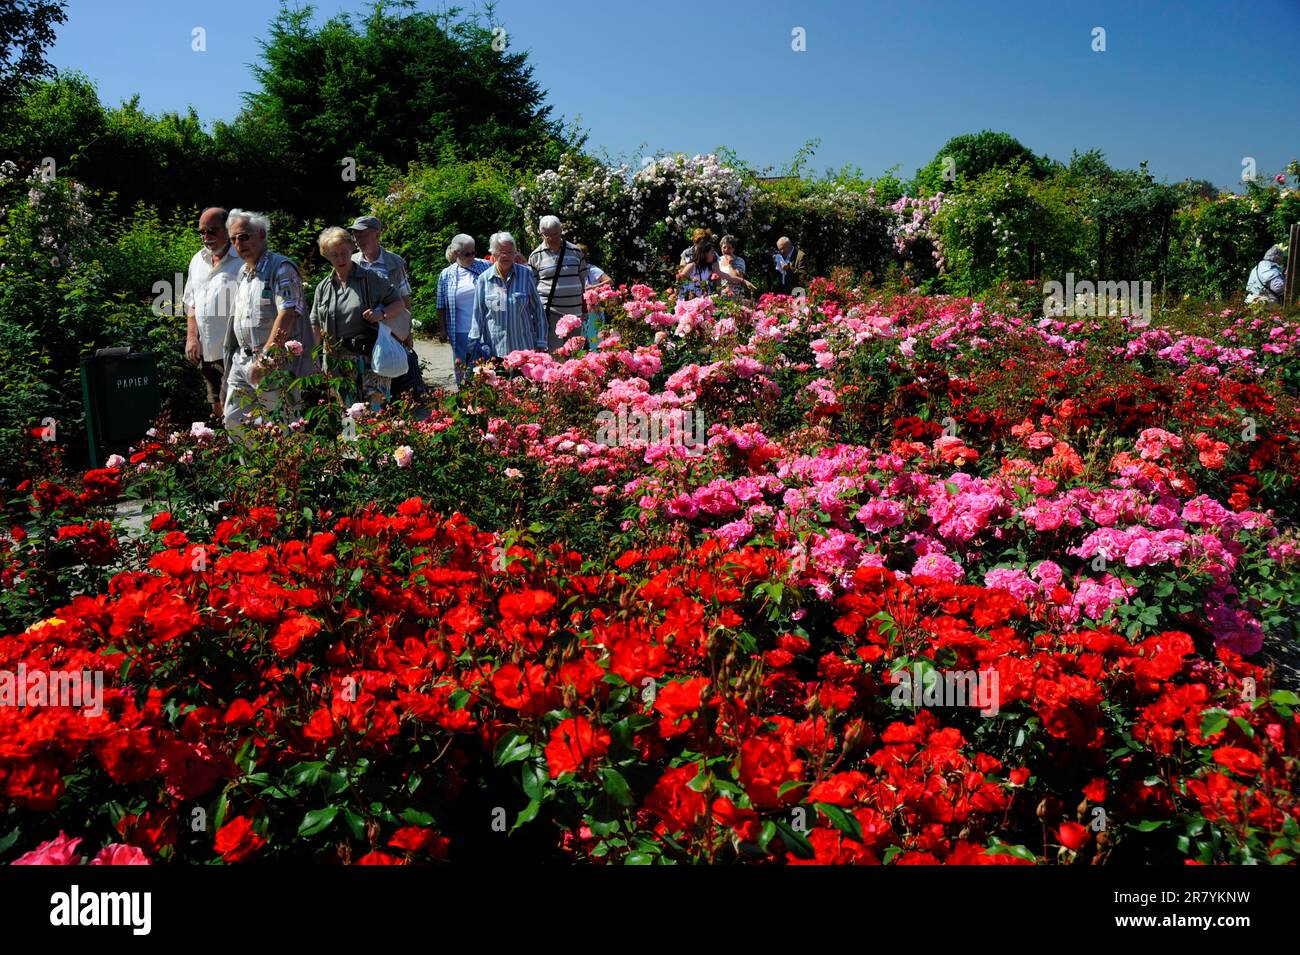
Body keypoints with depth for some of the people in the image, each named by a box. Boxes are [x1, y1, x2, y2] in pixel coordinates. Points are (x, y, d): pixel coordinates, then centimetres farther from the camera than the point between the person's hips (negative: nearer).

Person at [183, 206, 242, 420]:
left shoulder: (242, 262, -10)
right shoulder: (197, 261, 15)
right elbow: (191, 304, 21)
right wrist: (192, 337, 8)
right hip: (206, 352, 8)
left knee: (229, 408, -10)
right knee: (217, 408, 15)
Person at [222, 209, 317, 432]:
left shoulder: (281, 268, -10)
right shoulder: (243, 272, 18)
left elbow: (287, 315, -20)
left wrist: (264, 358, -23)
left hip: (275, 364, -8)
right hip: (243, 361, 8)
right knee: (234, 422, 8)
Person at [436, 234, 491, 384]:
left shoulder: (485, 266, 2)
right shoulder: (446, 275, 4)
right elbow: (441, 306, 8)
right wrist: (442, 329, 4)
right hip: (460, 332, 1)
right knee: (462, 368, 7)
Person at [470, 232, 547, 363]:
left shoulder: (526, 274, 2)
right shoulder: (484, 279, 2)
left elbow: (538, 309, 6)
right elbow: (478, 314, 6)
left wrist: (541, 343, 3)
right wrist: (475, 346, 3)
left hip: (524, 347, 0)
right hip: (494, 349, 0)